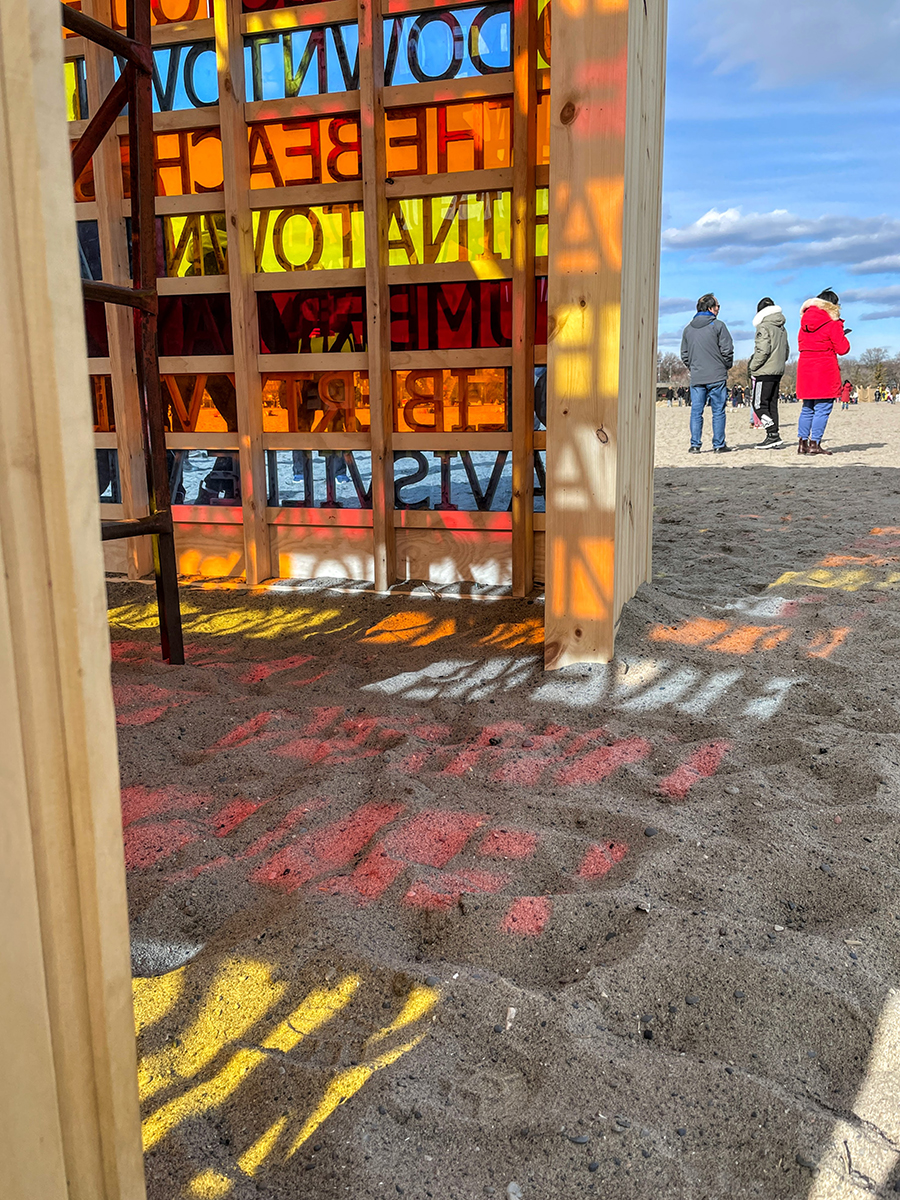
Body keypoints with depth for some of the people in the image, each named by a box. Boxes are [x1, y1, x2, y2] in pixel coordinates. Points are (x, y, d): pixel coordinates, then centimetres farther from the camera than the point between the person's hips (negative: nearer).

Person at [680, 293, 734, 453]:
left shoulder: (688, 329, 10)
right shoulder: (718, 325, -4)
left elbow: (684, 355, 14)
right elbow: (727, 350, -6)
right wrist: (727, 366, 10)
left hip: (696, 378, 4)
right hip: (717, 376, -4)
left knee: (696, 411, 5)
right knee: (718, 411, 1)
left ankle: (695, 445, 4)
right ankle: (719, 445, 3)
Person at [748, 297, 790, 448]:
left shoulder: (764, 327, -10)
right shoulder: (782, 329, 17)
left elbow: (762, 351, -18)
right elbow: (786, 351, 20)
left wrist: (752, 366, -9)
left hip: (764, 372, -9)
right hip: (778, 372, 9)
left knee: (759, 404, -6)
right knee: (772, 404, 11)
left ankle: (773, 435, -14)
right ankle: (774, 439, 10)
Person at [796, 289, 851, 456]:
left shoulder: (804, 321, 11)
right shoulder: (832, 323, -8)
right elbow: (843, 349, -8)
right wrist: (841, 336, 13)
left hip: (805, 368, 6)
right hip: (825, 371, -6)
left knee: (807, 408, 13)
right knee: (823, 408, -4)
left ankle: (802, 442, 9)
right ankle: (814, 443, -8)